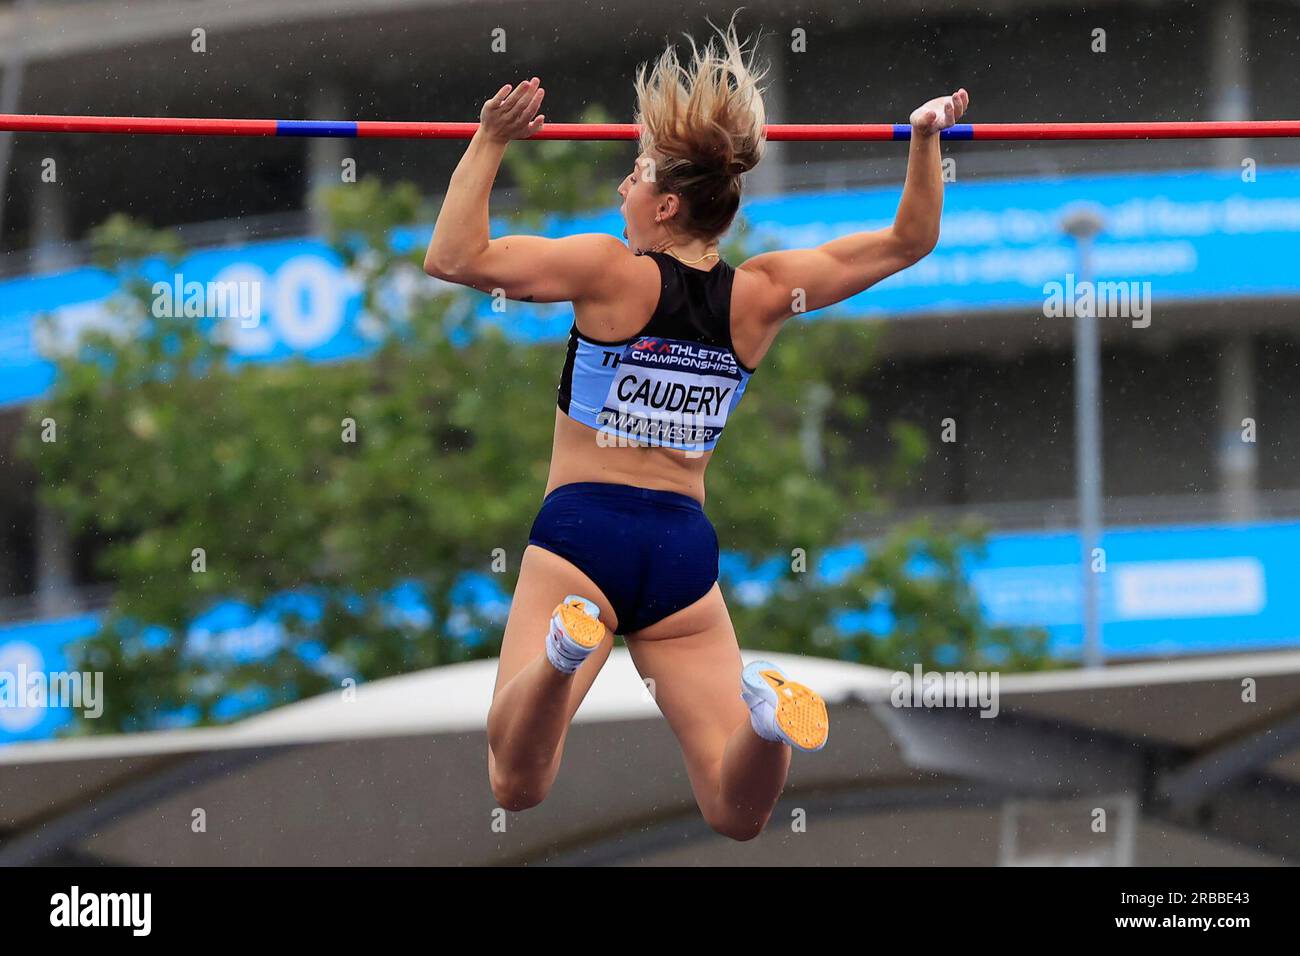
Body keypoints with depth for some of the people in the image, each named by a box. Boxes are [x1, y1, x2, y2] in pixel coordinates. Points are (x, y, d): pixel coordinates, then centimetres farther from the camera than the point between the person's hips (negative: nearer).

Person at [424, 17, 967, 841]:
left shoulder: (613, 271, -7)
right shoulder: (761, 295, 4)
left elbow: (454, 257, -10)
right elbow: (908, 242, 15)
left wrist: (491, 143, -4)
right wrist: (927, 141, 21)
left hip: (583, 531, -3)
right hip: (685, 548, 3)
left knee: (516, 786, -11)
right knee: (738, 812, 3)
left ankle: (566, 650, -40)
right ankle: (765, 711, -31)